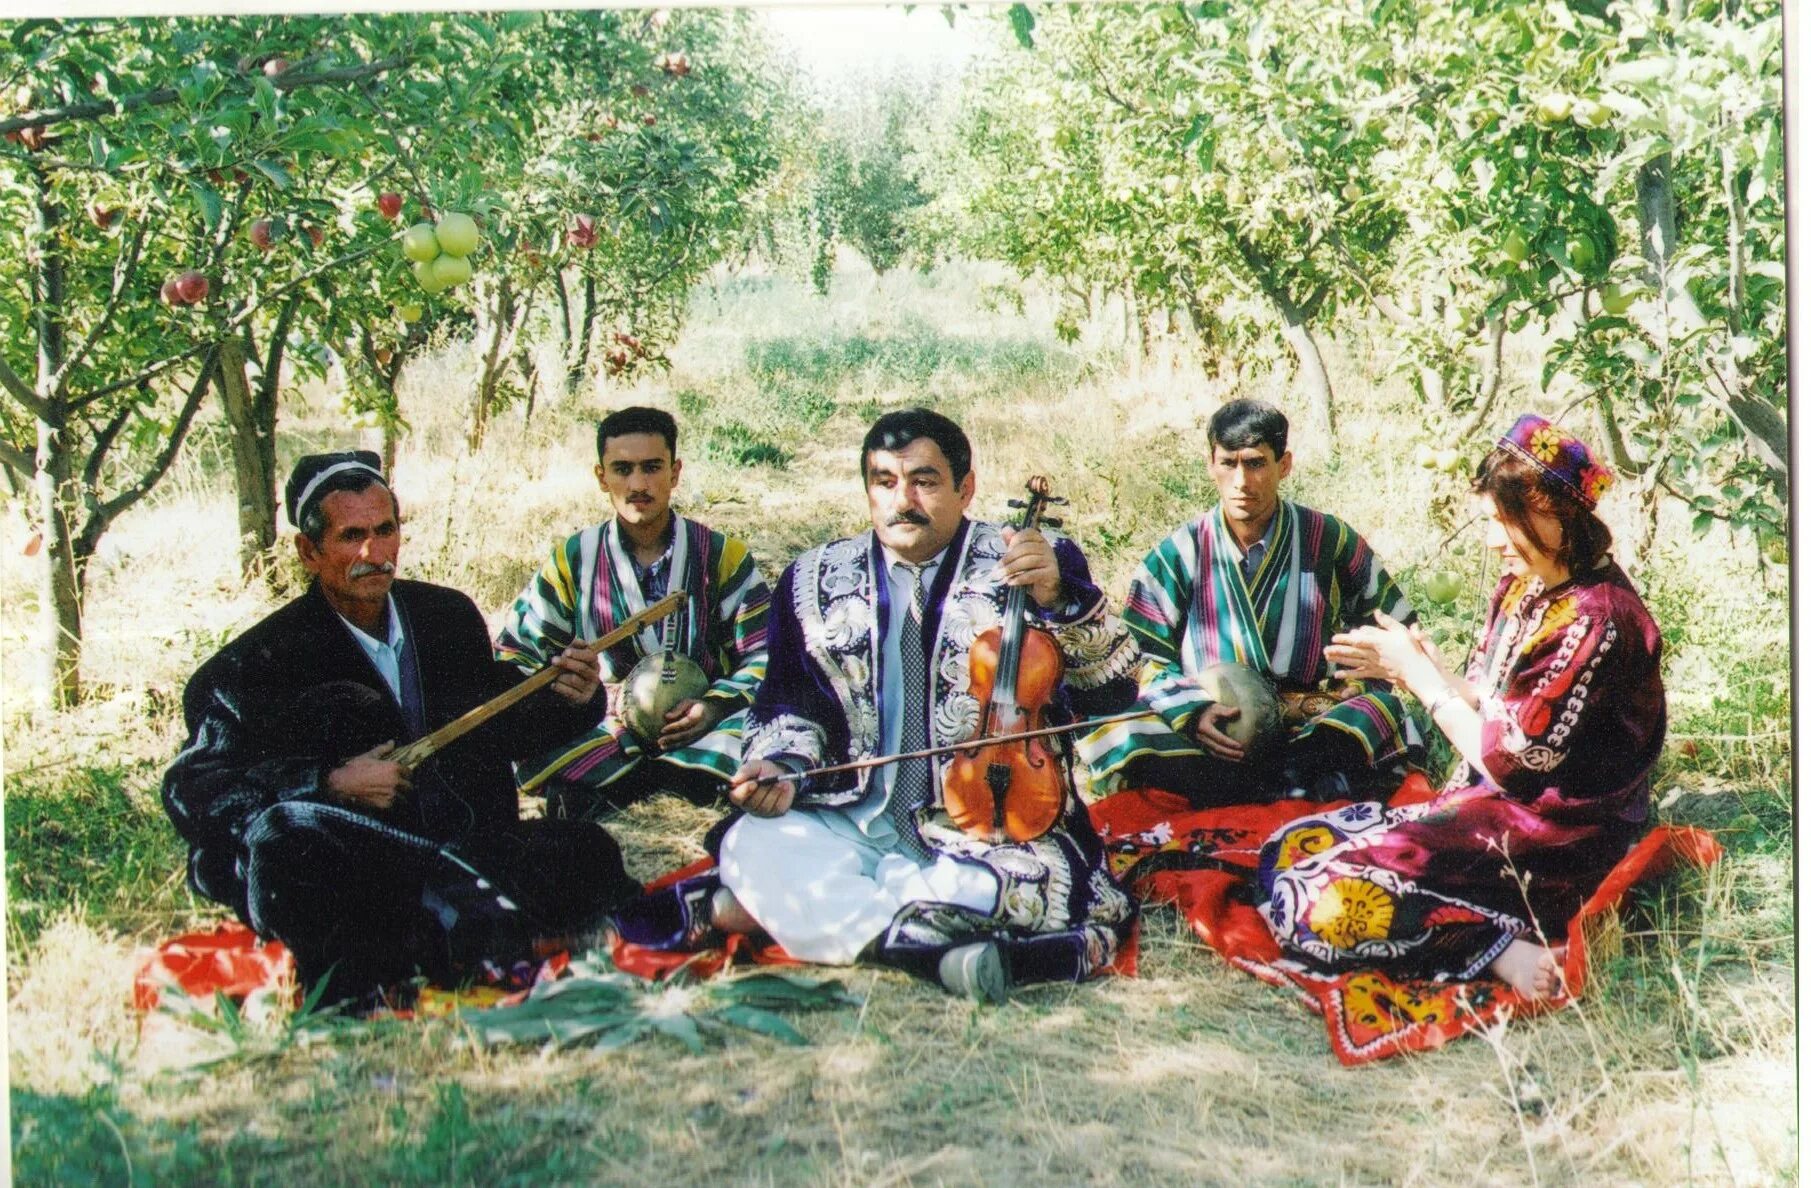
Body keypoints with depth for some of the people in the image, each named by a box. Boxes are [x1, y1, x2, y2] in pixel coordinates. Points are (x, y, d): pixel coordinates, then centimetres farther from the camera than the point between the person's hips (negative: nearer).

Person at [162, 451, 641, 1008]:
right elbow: (191, 786, -9)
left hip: (466, 840, 5)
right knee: (283, 834, -37)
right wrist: (331, 785, -19)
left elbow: (495, 722, 24)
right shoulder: (265, 660, -3)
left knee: (590, 850, -19)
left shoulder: (451, 615, 11)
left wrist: (565, 699, 2)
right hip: (347, 864, -5)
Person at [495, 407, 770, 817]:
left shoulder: (724, 557, 7)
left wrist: (715, 707, -14)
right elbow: (514, 653, 9)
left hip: (706, 732, 0)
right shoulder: (573, 561, 9)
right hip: (601, 733, 0)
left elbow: (764, 655, 6)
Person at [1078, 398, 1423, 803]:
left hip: (1311, 731, 0)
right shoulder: (1178, 555, 3)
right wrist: (1192, 712, -16)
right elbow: (1146, 660, 3)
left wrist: (1355, 684, -5)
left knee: (1382, 713, -31)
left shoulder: (1329, 540, 4)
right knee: (1120, 742, -31)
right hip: (1208, 737, 0)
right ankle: (1306, 785, -30)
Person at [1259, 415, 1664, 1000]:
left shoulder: (1594, 619, -21)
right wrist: (1417, 664, -6)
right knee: (1290, 850, 1)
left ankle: (1506, 951, -18)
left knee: (1321, 903, -21)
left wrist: (1417, 669, -11)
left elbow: (1505, 758, -19)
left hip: (1550, 847, -10)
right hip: (1492, 809, 10)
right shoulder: (1524, 587, 7)